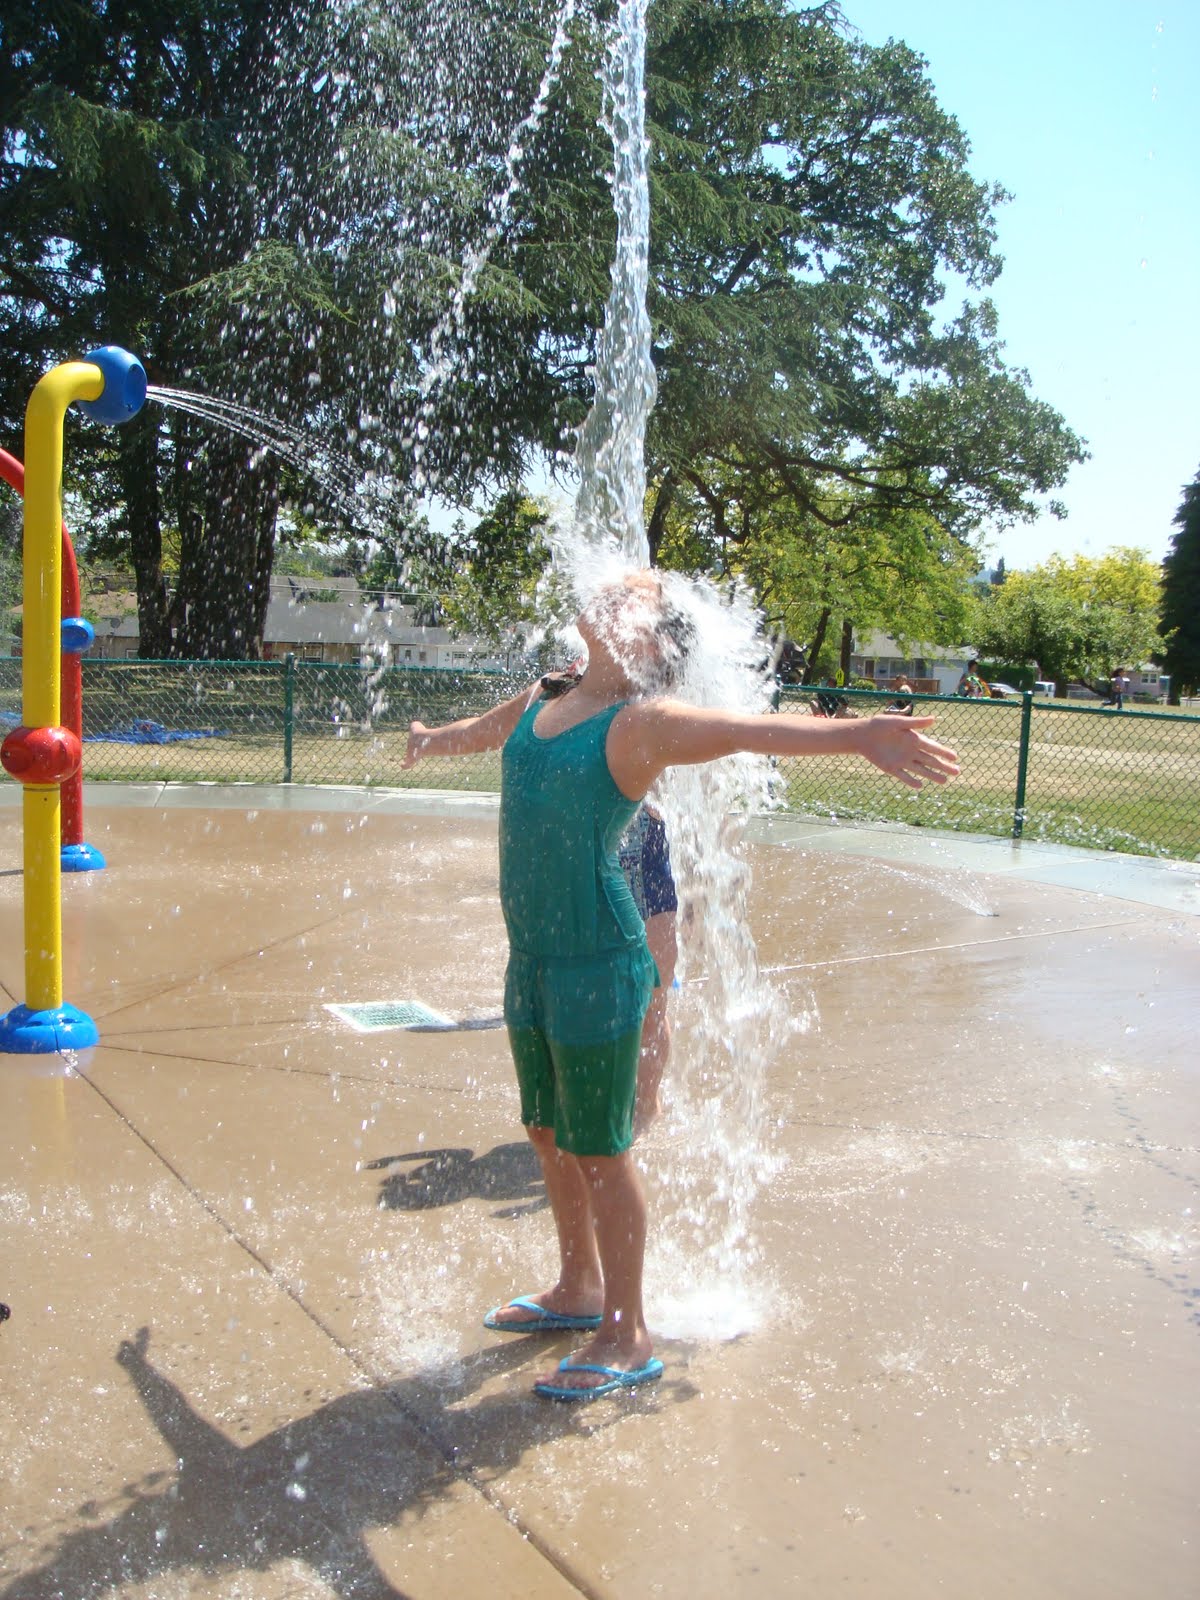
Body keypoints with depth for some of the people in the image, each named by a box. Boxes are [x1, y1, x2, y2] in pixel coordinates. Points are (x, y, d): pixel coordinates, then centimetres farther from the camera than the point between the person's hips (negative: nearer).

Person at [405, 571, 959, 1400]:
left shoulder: (642, 721, -13)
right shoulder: (537, 707, 11)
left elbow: (749, 728, -29)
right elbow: (488, 725, 34)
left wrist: (857, 734, -45)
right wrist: (431, 738, 54)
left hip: (598, 960, -8)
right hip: (530, 955, 8)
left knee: (600, 1150, 2)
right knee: (550, 1135, 20)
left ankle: (629, 1338, 18)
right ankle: (578, 1291, 40)